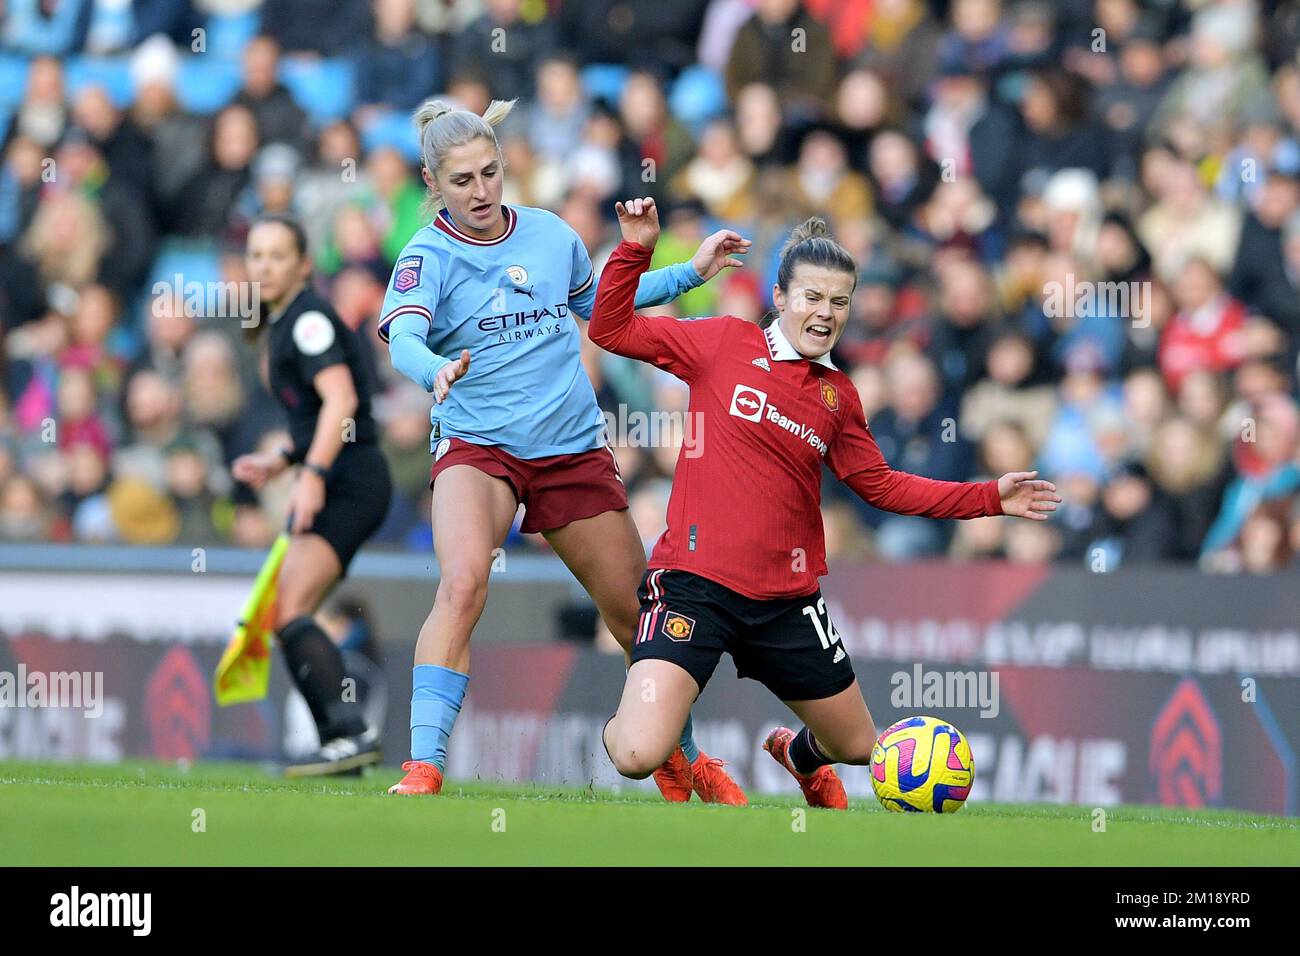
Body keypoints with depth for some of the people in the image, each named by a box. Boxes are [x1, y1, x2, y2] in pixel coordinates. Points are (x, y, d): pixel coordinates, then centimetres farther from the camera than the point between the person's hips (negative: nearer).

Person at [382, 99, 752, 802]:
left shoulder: (550, 234, 6)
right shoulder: (428, 257, -7)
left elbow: (597, 301, 26)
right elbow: (403, 340, -26)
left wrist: (690, 272, 19)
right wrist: (437, 369, -49)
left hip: (574, 449, 4)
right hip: (477, 447, -4)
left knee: (639, 613, 10)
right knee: (462, 584, -31)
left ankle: (682, 762, 34)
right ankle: (423, 771, -31)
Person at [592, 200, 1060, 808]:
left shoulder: (839, 396, 10)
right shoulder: (725, 343, -1)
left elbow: (881, 485, 19)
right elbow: (611, 330, 1)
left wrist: (989, 499, 14)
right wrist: (637, 249, -11)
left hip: (786, 599, 5)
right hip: (694, 582, -5)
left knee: (858, 748, 16)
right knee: (638, 758, -22)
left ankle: (799, 754, 54)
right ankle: (625, 725, 17)